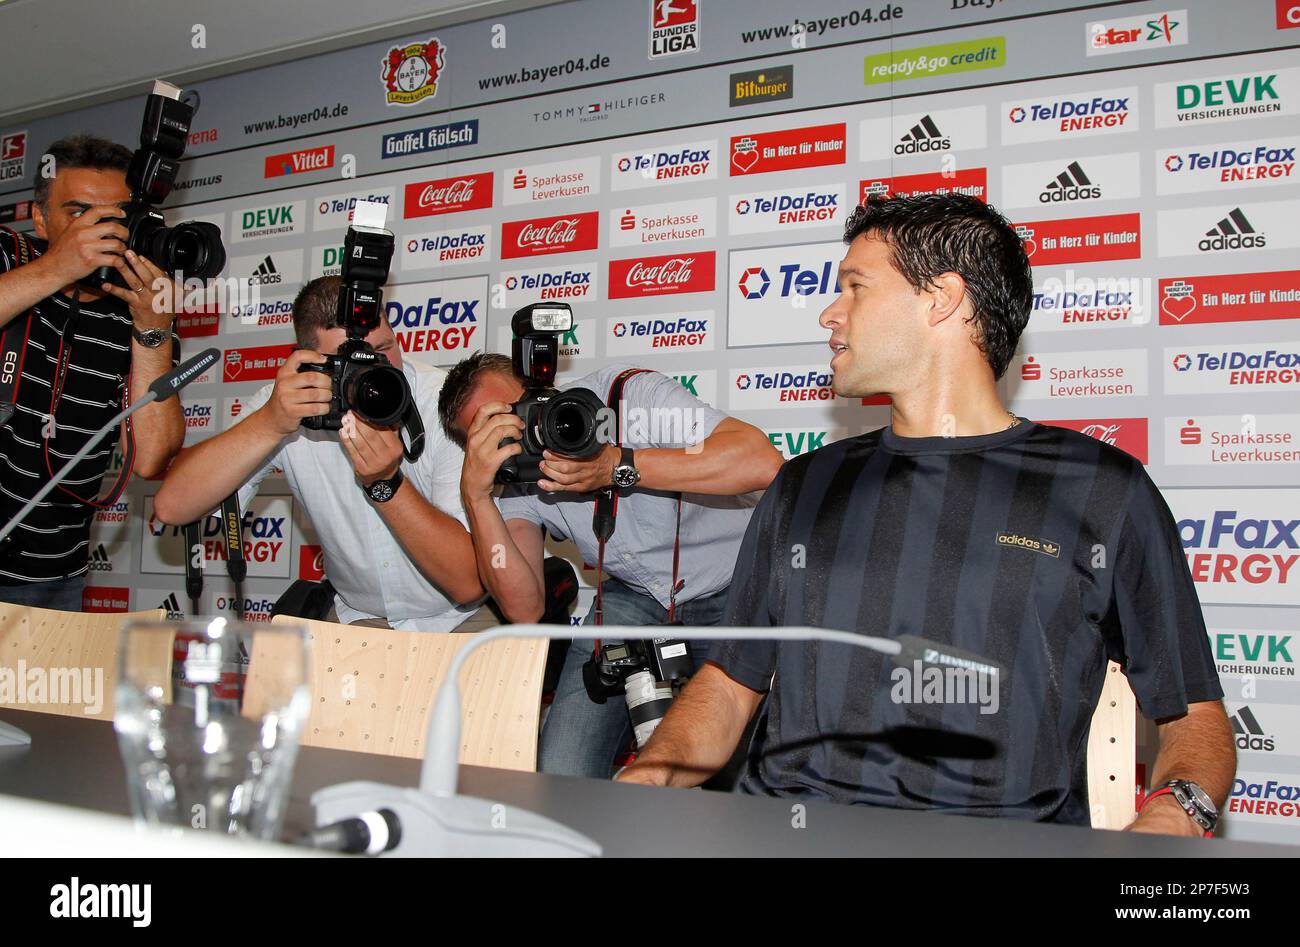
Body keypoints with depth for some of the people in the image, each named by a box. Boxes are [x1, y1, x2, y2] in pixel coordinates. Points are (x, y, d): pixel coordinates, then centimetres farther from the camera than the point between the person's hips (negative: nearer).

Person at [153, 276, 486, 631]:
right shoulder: (293, 402, -10)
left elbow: (470, 584, -23)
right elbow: (172, 507, -20)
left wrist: (386, 483, -33)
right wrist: (270, 423, -31)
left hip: (467, 619, -3)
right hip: (359, 618, 3)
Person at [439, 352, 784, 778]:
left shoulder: (626, 392, -20)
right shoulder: (516, 482, -6)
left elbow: (763, 462, -33)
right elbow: (525, 610, -20)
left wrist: (617, 465, -35)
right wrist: (475, 493, -29)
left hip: (736, 587, -3)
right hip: (634, 597, 4)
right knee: (561, 772, -11)